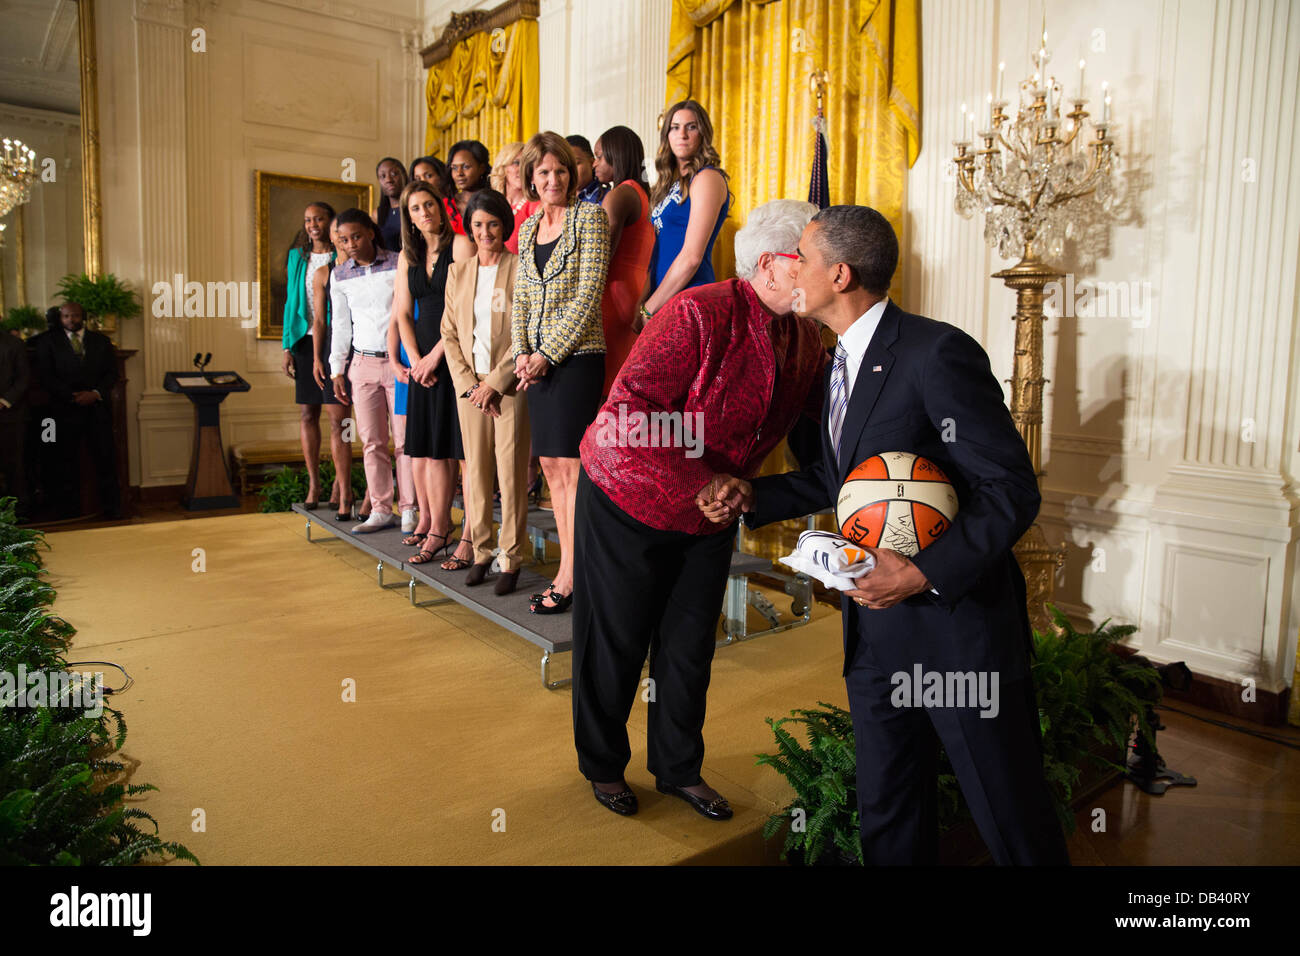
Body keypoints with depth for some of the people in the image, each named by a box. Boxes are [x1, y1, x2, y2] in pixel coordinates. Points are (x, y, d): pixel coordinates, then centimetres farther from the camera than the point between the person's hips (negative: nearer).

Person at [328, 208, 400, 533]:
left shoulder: (399, 265, -3)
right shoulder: (340, 275, 8)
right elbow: (340, 324, 14)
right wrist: (337, 369, 12)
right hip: (363, 363, 4)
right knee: (372, 441, 4)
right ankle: (381, 510, 13)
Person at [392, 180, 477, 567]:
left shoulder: (460, 244, -2)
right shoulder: (408, 256, 17)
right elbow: (403, 314, 17)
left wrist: (436, 354, -9)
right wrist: (416, 359, 3)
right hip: (425, 361, 6)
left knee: (467, 450, -6)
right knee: (432, 449, 6)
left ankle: (470, 537, -2)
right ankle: (437, 529, 14)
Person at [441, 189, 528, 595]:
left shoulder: (521, 269, -1)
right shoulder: (458, 272, 14)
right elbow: (449, 333, 13)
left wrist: (495, 382, -10)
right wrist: (468, 383, 0)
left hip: (510, 383, -4)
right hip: (470, 383, 4)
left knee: (511, 471, -3)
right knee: (475, 469, 7)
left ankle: (511, 559, 5)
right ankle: (480, 552, 17)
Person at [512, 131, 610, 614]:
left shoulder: (589, 217, -3)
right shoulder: (528, 228, 17)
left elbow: (587, 294, -11)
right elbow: (521, 297, 16)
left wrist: (548, 353, -12)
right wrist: (521, 353, 1)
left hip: (575, 355, -7)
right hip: (537, 359, 7)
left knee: (572, 467, -6)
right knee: (550, 466, 8)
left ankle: (570, 579, 3)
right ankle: (567, 568, 18)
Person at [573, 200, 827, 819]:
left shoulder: (806, 340, -2)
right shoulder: (700, 314, -26)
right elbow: (627, 415, -30)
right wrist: (702, 482, -31)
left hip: (711, 512, 6)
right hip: (628, 498, -6)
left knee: (689, 645, 14)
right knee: (615, 642, 9)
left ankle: (679, 769, 36)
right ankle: (603, 765, 34)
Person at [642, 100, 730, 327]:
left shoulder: (708, 178, -8)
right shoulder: (671, 181, 17)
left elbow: (692, 257, -16)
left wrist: (647, 309, -13)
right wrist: (644, 300, 7)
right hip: (663, 297, 8)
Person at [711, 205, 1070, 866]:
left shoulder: (937, 353, -18)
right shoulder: (842, 361, 10)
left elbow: (1012, 492, -19)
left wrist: (923, 574, -26)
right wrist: (753, 496, 8)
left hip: (959, 623, -8)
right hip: (875, 629, 8)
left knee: (1013, 823, 8)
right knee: (887, 815, 21)